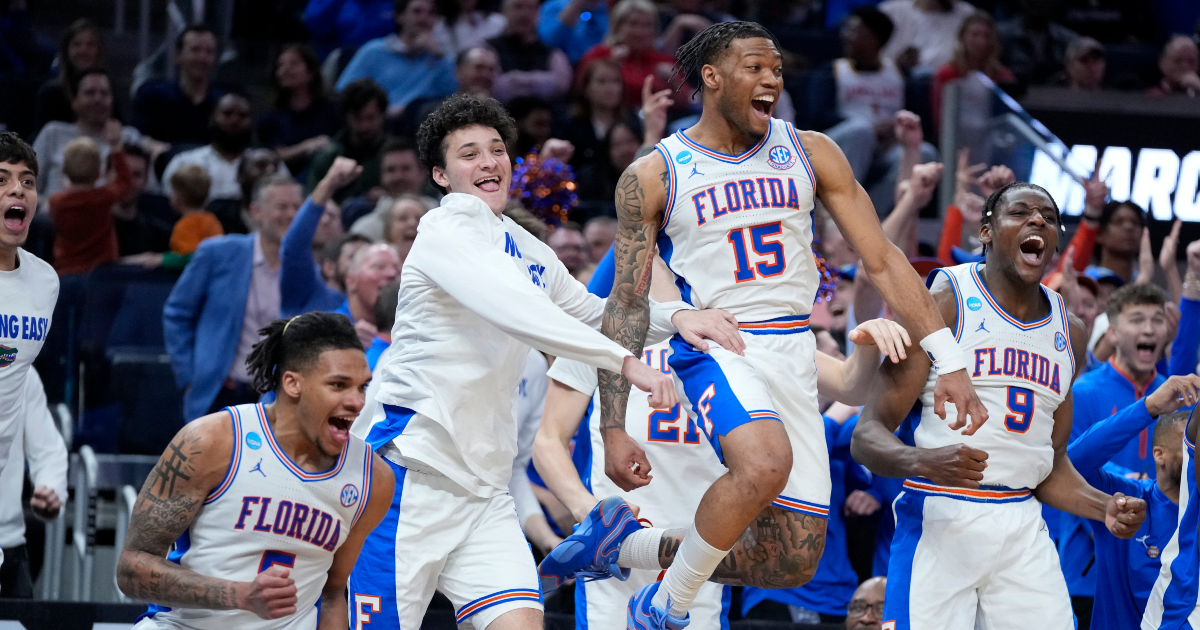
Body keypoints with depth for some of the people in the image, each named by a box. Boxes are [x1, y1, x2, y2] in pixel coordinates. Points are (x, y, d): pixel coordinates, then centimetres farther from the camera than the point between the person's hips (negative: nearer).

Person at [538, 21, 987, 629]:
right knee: (765, 464, -37)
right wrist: (613, 430, -6)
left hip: (793, 355, 5)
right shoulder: (653, 177, -1)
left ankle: (627, 544, 21)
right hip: (715, 347, -5)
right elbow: (626, 307, 1)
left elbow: (882, 260, 8)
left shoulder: (810, 153, 7)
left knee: (795, 564, 0)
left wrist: (950, 362, -2)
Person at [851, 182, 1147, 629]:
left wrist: (1104, 508, 3)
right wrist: (923, 462, -28)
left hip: (1024, 528, 5)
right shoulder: (944, 302, -3)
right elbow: (867, 437, -7)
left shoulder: (1068, 332, 16)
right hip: (939, 520, -5)